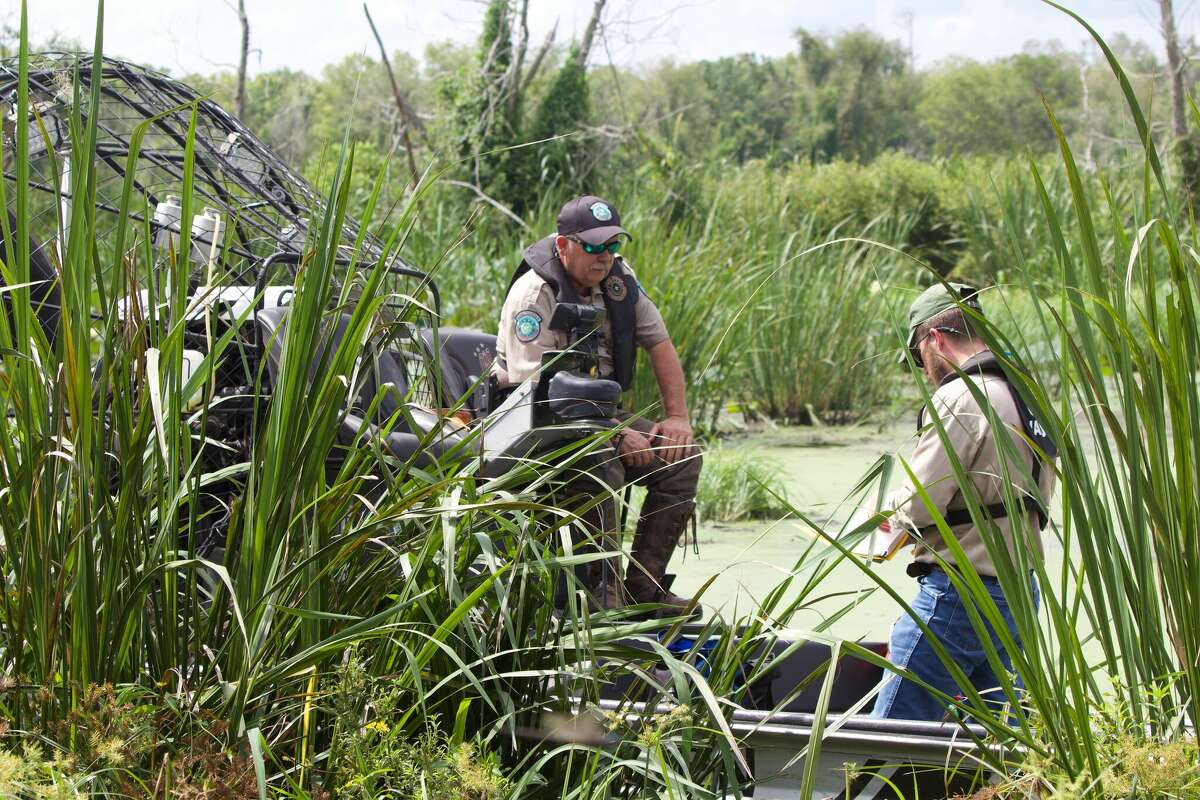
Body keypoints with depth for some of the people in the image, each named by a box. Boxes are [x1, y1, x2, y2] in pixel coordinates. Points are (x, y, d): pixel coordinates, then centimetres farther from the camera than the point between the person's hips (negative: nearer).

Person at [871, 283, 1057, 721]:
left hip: (958, 595, -9)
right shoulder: (1027, 397, 13)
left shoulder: (961, 398, -14)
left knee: (894, 732, -6)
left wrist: (890, 510, 5)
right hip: (1020, 590, 9)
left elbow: (918, 506, -18)